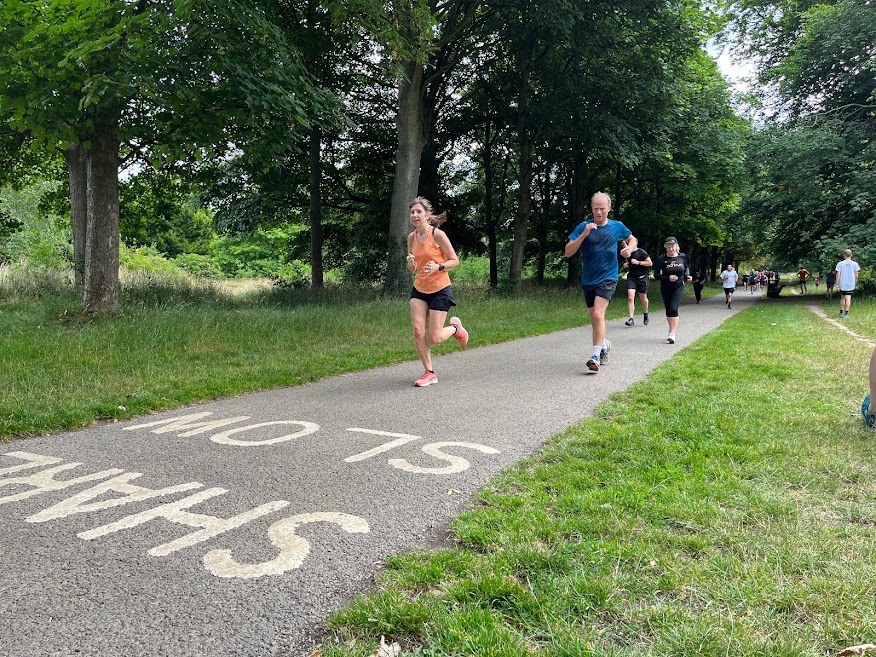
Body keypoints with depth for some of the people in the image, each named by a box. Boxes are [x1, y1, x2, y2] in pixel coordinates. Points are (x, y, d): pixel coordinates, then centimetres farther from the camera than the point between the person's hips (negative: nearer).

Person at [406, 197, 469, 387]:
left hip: (440, 290, -5)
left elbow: (455, 261, -9)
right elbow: (412, 268, 11)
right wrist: (411, 263, -12)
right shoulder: (412, 237, 3)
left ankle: (455, 327, 29)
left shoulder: (438, 234, -14)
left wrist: (438, 267, -27)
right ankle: (429, 373, 7)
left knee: (434, 339, -4)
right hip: (419, 289, 5)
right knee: (418, 331, -8)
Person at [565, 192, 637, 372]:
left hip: (608, 278, -2)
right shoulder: (583, 227, -2)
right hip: (588, 280, 3)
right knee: (595, 319, 14)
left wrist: (630, 249, -1)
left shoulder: (617, 227, 2)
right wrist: (583, 235, -20)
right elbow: (568, 252, -9)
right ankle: (604, 343, 41)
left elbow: (633, 240, 22)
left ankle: (596, 356, -20)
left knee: (598, 314, -21)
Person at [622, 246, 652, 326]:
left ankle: (645, 314, 40)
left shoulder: (641, 252, -9)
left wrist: (638, 262, -18)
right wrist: (625, 265, 3)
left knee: (643, 298, 13)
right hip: (631, 277, 3)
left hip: (642, 278, -3)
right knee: (630, 297, -13)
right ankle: (631, 318, -14)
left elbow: (650, 263, -9)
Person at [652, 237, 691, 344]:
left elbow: (686, 267, 19)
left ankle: (672, 334, -21)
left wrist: (687, 275, 0)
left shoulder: (682, 257, -2)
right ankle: (671, 329, 34)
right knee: (668, 310, 11)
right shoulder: (662, 259, -9)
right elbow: (656, 274, -6)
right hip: (665, 287, 1)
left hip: (678, 286, -1)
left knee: (673, 309, -17)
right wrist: (668, 278, -19)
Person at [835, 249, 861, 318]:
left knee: (842, 298, 14)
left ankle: (841, 312, 16)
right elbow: (856, 275, 1)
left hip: (842, 284, 1)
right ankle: (846, 313, -2)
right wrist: (856, 283, 14)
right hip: (851, 284, 0)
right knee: (848, 298, -1)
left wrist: (837, 283, 1)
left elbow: (838, 274, -5)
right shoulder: (855, 264, -1)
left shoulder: (840, 264, -4)